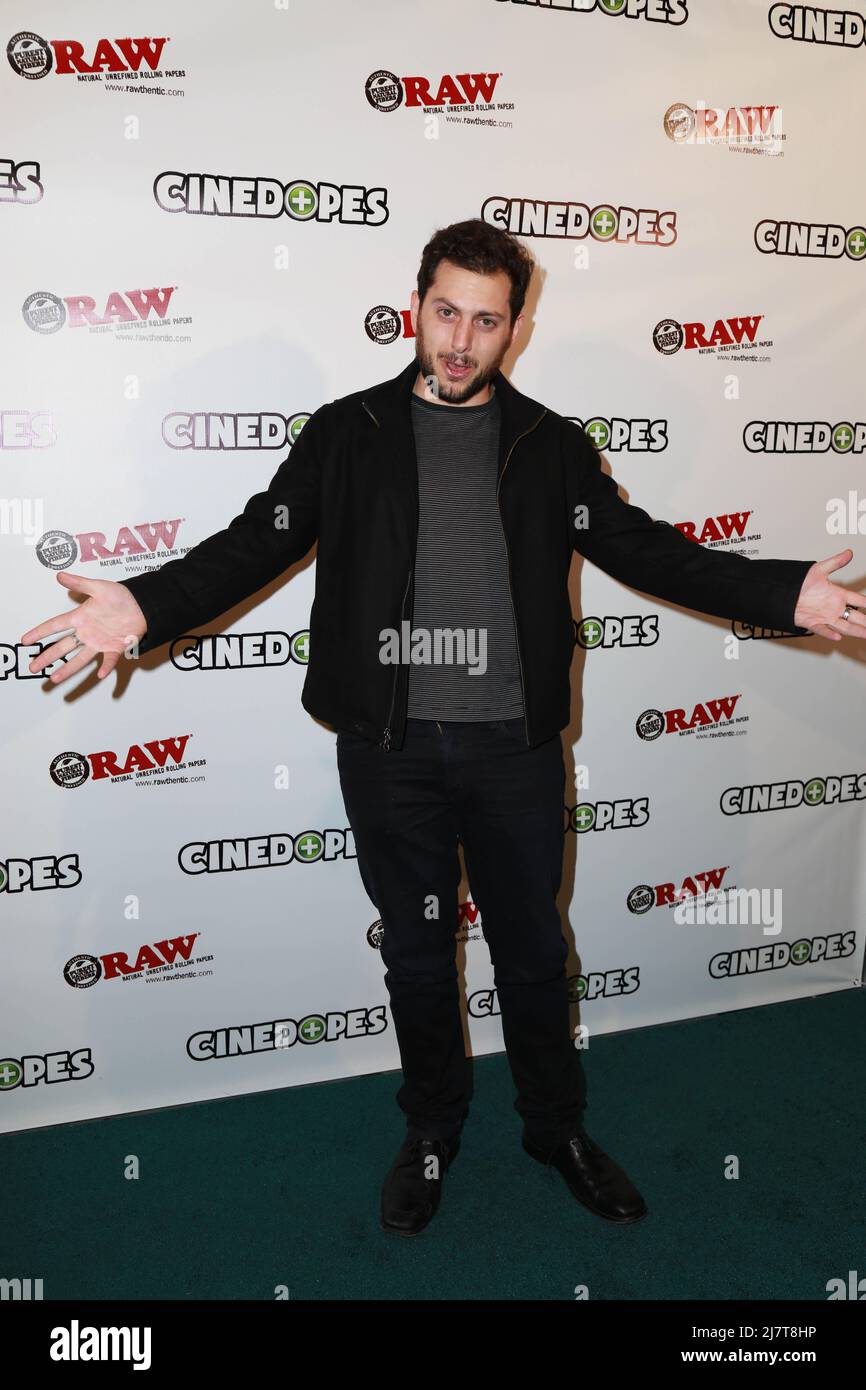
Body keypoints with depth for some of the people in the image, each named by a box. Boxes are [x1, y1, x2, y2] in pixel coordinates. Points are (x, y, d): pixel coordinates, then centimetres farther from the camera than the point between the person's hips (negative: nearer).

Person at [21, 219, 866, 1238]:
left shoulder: (550, 445, 5)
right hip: (390, 747, 0)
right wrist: (146, 607, -22)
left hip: (516, 746, 1)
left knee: (532, 946, 14)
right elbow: (255, 543, -5)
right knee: (416, 951, 15)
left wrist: (784, 596, -9)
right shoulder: (346, 434, 1)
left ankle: (556, 1126, 38)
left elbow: (644, 550, 1)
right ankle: (431, 1130, 38)